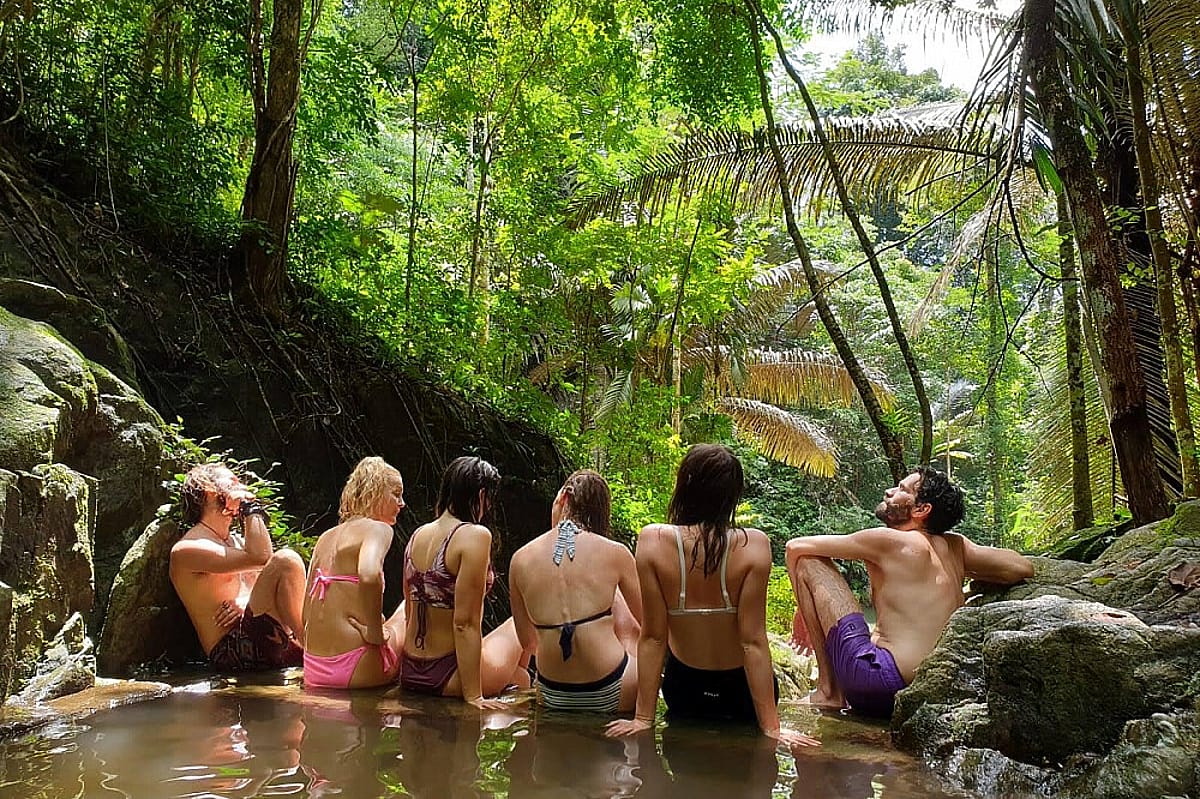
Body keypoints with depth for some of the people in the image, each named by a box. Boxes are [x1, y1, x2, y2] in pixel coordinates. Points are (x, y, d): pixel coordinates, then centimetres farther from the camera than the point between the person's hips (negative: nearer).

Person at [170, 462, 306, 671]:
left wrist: (246, 603, -6)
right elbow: (260, 557, -19)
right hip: (231, 650, -9)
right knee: (286, 560, -26)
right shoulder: (186, 549, -4)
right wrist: (251, 507, -4)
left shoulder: (234, 542, 25)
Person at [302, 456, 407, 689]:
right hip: (356, 669, -7)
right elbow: (369, 576, -30)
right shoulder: (378, 528, -7)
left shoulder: (326, 537, 15)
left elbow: (308, 610, 15)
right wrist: (375, 632, -17)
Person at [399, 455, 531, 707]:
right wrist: (473, 696, -17)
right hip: (446, 679, -8)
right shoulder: (475, 535, -18)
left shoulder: (417, 535, 5)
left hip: (410, 674, 8)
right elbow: (465, 622, -21)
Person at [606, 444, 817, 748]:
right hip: (741, 690, -1)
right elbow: (753, 641, -20)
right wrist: (772, 727, -12)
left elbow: (652, 637, -14)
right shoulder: (752, 545, -21)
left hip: (684, 691, 1)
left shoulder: (653, 541, -18)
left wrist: (643, 718, -5)